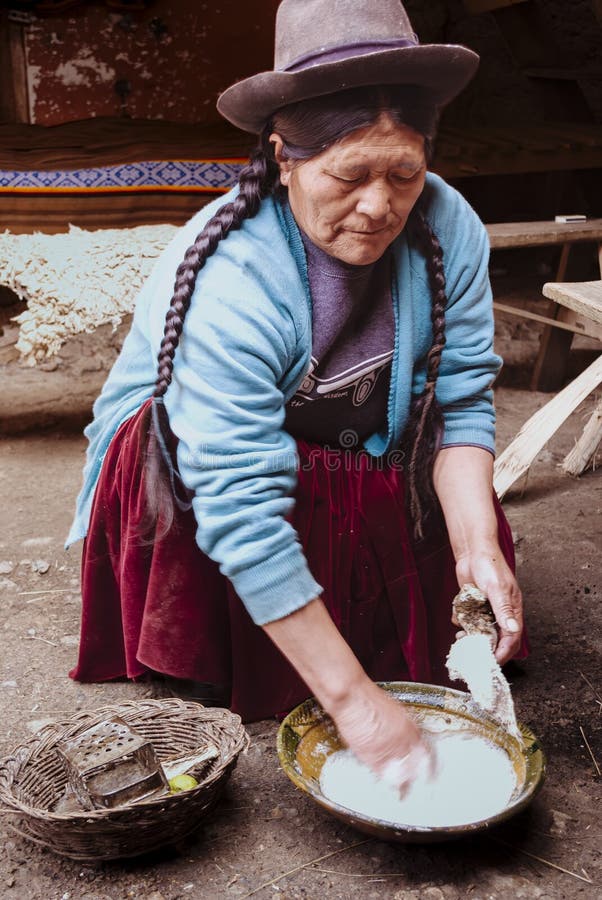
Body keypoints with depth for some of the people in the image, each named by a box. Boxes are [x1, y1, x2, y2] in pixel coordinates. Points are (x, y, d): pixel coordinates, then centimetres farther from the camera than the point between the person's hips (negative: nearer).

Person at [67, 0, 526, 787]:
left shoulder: (448, 227, -18)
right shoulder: (228, 288, -34)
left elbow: (462, 402, -15)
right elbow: (244, 517, -37)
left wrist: (478, 544, -31)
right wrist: (351, 696, -36)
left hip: (366, 469, 4)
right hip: (184, 475, -3)